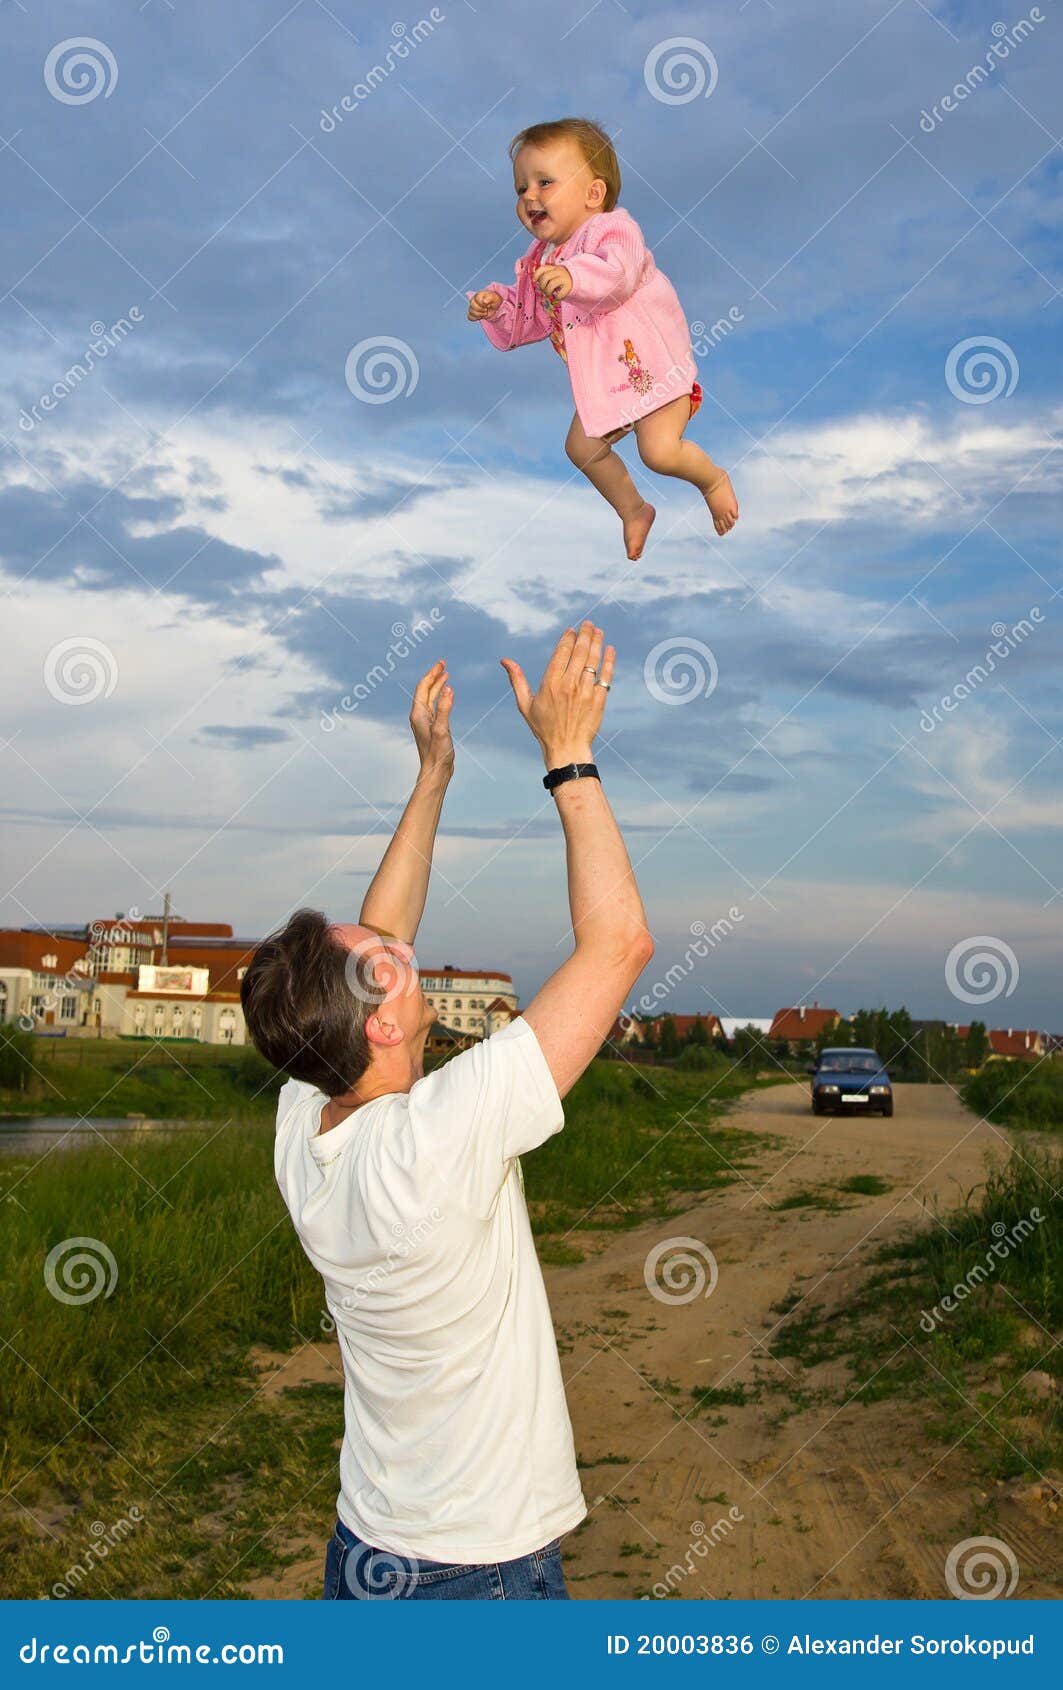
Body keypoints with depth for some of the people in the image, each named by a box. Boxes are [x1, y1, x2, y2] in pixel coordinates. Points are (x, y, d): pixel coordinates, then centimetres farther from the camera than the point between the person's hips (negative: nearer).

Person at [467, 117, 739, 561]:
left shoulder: (612, 229, -18)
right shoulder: (541, 260, 8)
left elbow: (619, 273, -40)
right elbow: (531, 318, 18)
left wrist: (575, 277, -60)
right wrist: (497, 305, -1)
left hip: (650, 362, -9)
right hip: (601, 378, 9)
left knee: (659, 450, -20)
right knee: (582, 446, 11)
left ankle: (714, 480, 12)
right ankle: (634, 511, 34)